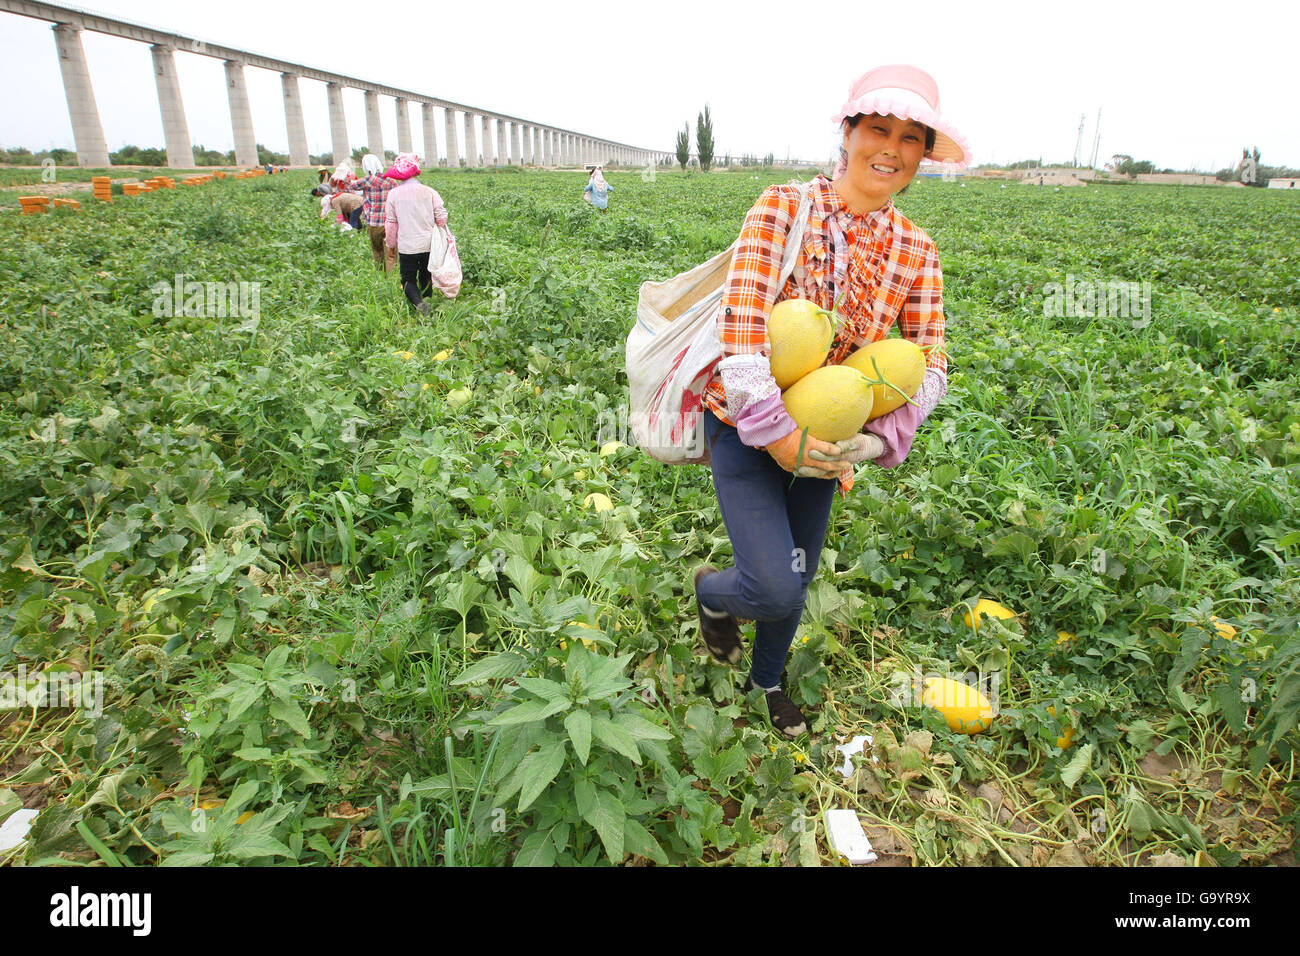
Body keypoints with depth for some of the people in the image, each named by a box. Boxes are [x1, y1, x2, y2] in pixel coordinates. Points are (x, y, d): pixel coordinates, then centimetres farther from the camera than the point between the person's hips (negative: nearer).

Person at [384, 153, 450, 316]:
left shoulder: (393, 193, -6)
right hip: (428, 244, 1)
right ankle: (427, 300, 22)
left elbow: (390, 222, 0)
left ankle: (418, 303, -18)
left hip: (406, 246, -1)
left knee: (408, 278, 7)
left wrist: (391, 243, 15)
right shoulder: (429, 192, -6)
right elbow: (441, 218, -4)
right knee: (426, 277, 19)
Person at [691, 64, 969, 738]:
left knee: (797, 580, 18)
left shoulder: (915, 250, -1)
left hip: (821, 436, 5)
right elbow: (740, 324, -23)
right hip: (748, 424, -4)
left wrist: (877, 440, -16)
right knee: (777, 588, -14)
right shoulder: (781, 208, -14)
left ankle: (766, 681, 47)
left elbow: (931, 364, 0)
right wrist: (777, 434, -24)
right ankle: (712, 590, 24)